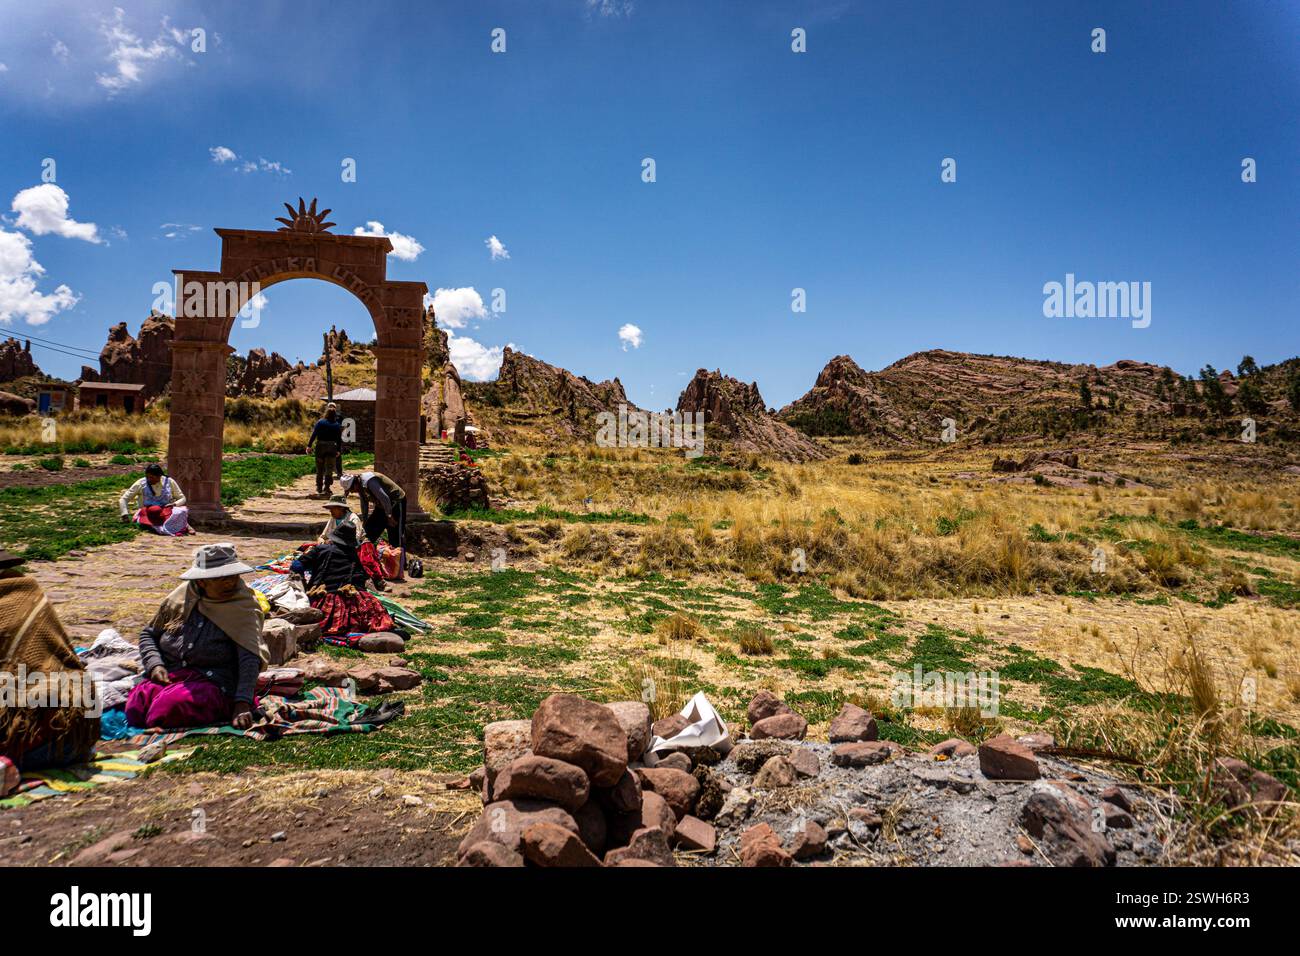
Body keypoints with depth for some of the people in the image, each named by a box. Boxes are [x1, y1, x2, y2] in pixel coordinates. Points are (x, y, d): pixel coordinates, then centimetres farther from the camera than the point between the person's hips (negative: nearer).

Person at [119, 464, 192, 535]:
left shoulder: (169, 482, -1)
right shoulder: (141, 484, -4)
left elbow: (182, 498, 6)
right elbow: (123, 500, 0)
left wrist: (174, 504, -16)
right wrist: (125, 515, -15)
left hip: (167, 513, 1)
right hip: (147, 515, -1)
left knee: (182, 511, -32)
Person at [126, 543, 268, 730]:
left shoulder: (243, 607, -5)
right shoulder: (179, 599, 6)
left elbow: (249, 659, -16)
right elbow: (148, 633, 20)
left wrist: (243, 703, -30)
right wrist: (154, 665, -1)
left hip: (212, 683, -4)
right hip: (167, 677, 4)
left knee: (170, 707, -32)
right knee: (135, 709, -25)